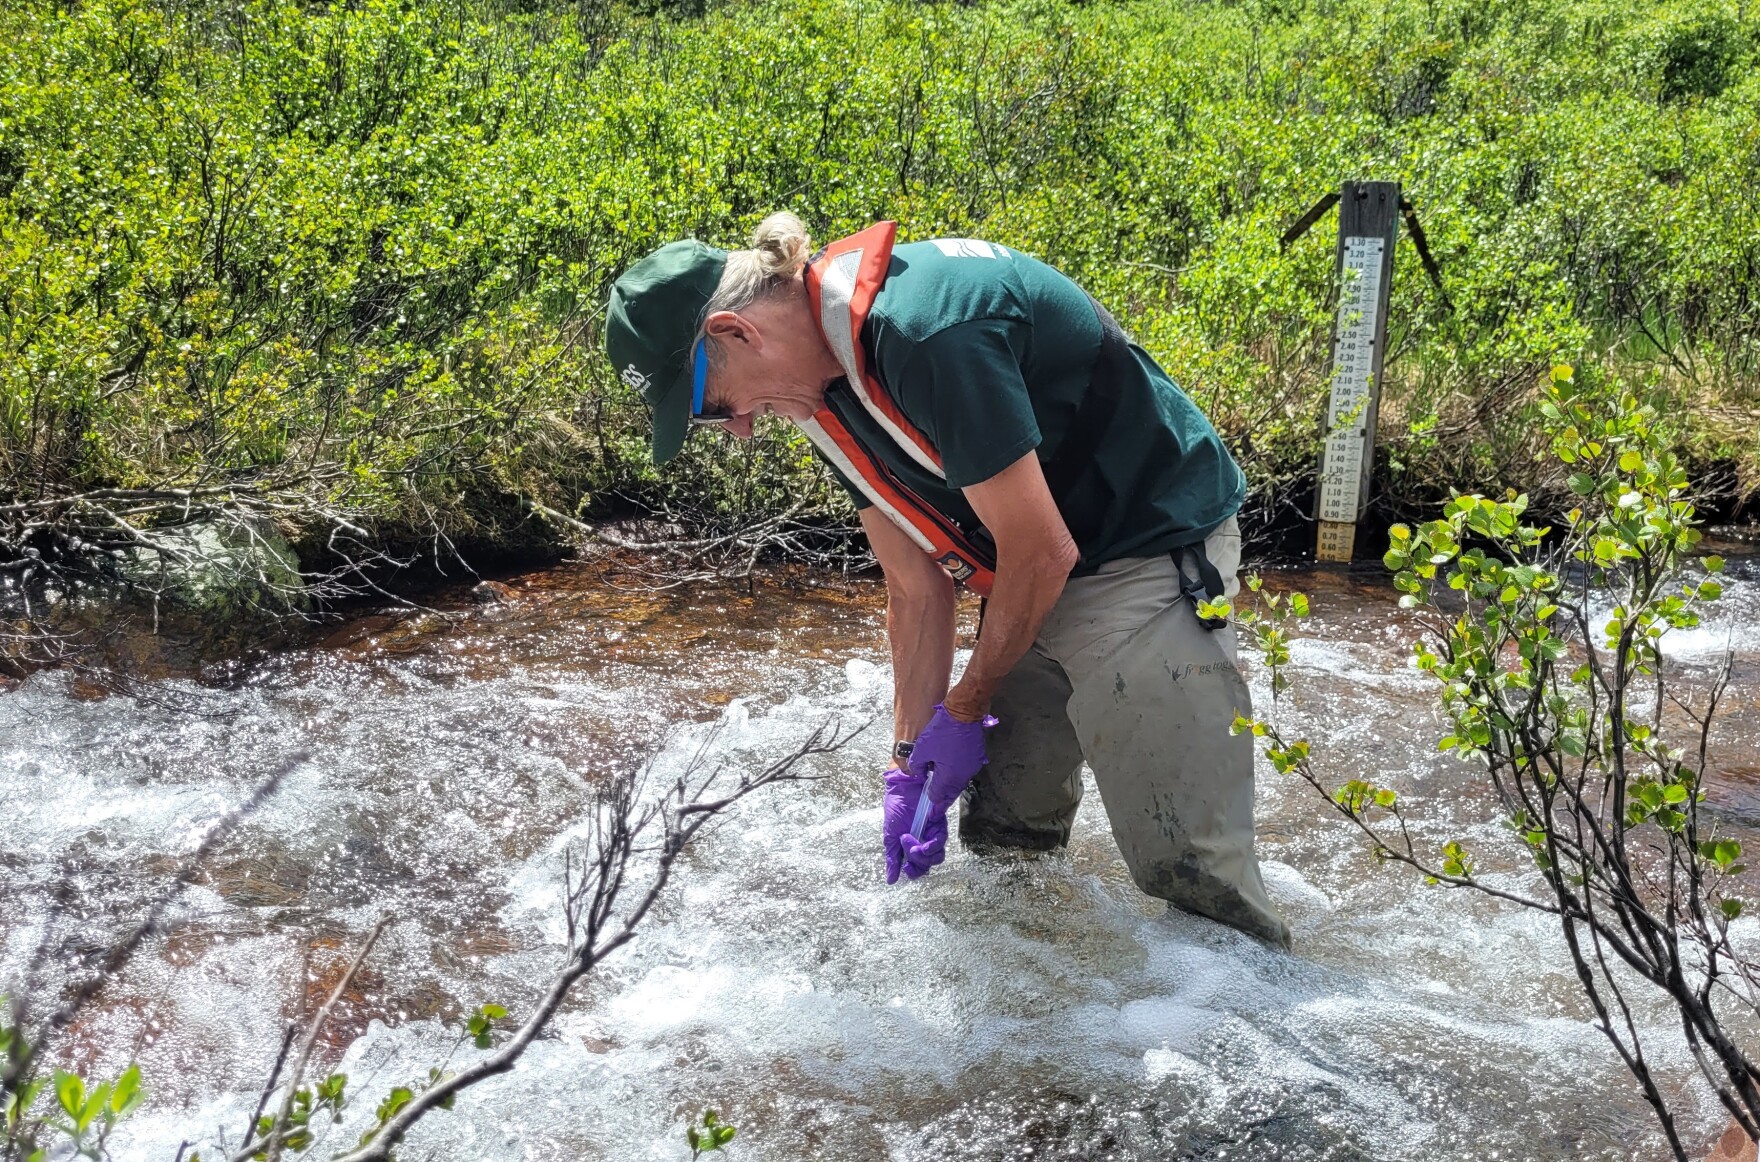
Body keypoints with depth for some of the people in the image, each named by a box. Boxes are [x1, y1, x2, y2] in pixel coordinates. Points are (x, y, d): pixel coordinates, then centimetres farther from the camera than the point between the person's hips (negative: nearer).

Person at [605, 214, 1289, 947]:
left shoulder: (925, 332, -30)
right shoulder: (829, 393, 0)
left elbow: (1044, 552, -23)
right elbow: (917, 591, 6)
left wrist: (966, 708, -7)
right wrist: (912, 762, 5)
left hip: (1156, 551, -9)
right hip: (1041, 582, 9)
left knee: (1193, 879, -9)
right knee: (1000, 851, 15)